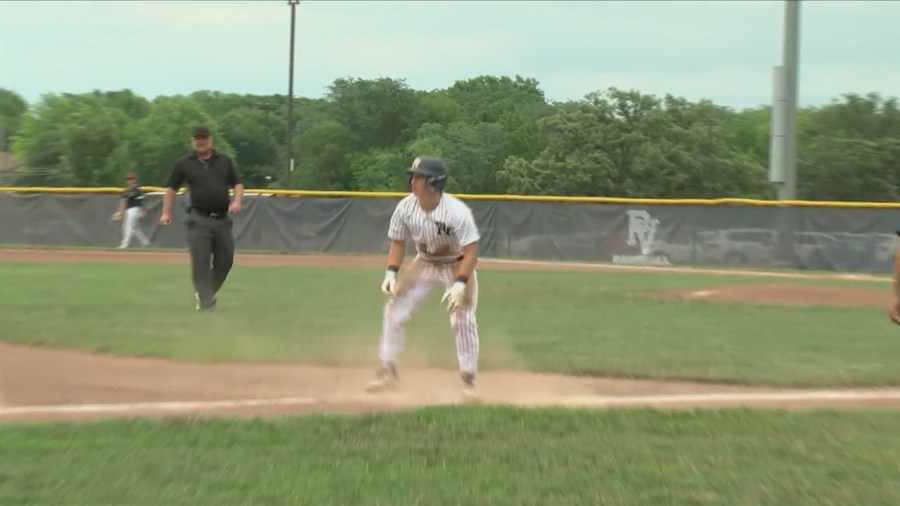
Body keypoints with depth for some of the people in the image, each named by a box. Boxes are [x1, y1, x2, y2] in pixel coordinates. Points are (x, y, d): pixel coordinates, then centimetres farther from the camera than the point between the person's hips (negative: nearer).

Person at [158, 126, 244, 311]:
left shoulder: (224, 161, 10)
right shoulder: (184, 163, 5)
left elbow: (238, 183, 11)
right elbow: (172, 187, 9)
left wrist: (237, 201, -7)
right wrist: (166, 212, 0)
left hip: (222, 219, 3)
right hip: (199, 219, -2)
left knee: (225, 260, 4)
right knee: (200, 261, -8)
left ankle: (209, 292, 26)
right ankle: (205, 300, -3)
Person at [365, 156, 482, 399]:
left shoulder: (457, 212, -32)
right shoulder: (405, 207, -19)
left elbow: (471, 252, -29)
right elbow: (398, 242, -4)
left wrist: (460, 284, -39)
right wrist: (391, 273, -16)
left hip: (457, 266, -4)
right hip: (424, 264, 4)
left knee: (463, 319, -12)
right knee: (394, 310, -3)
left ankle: (468, 379, 6)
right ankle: (388, 369, 13)